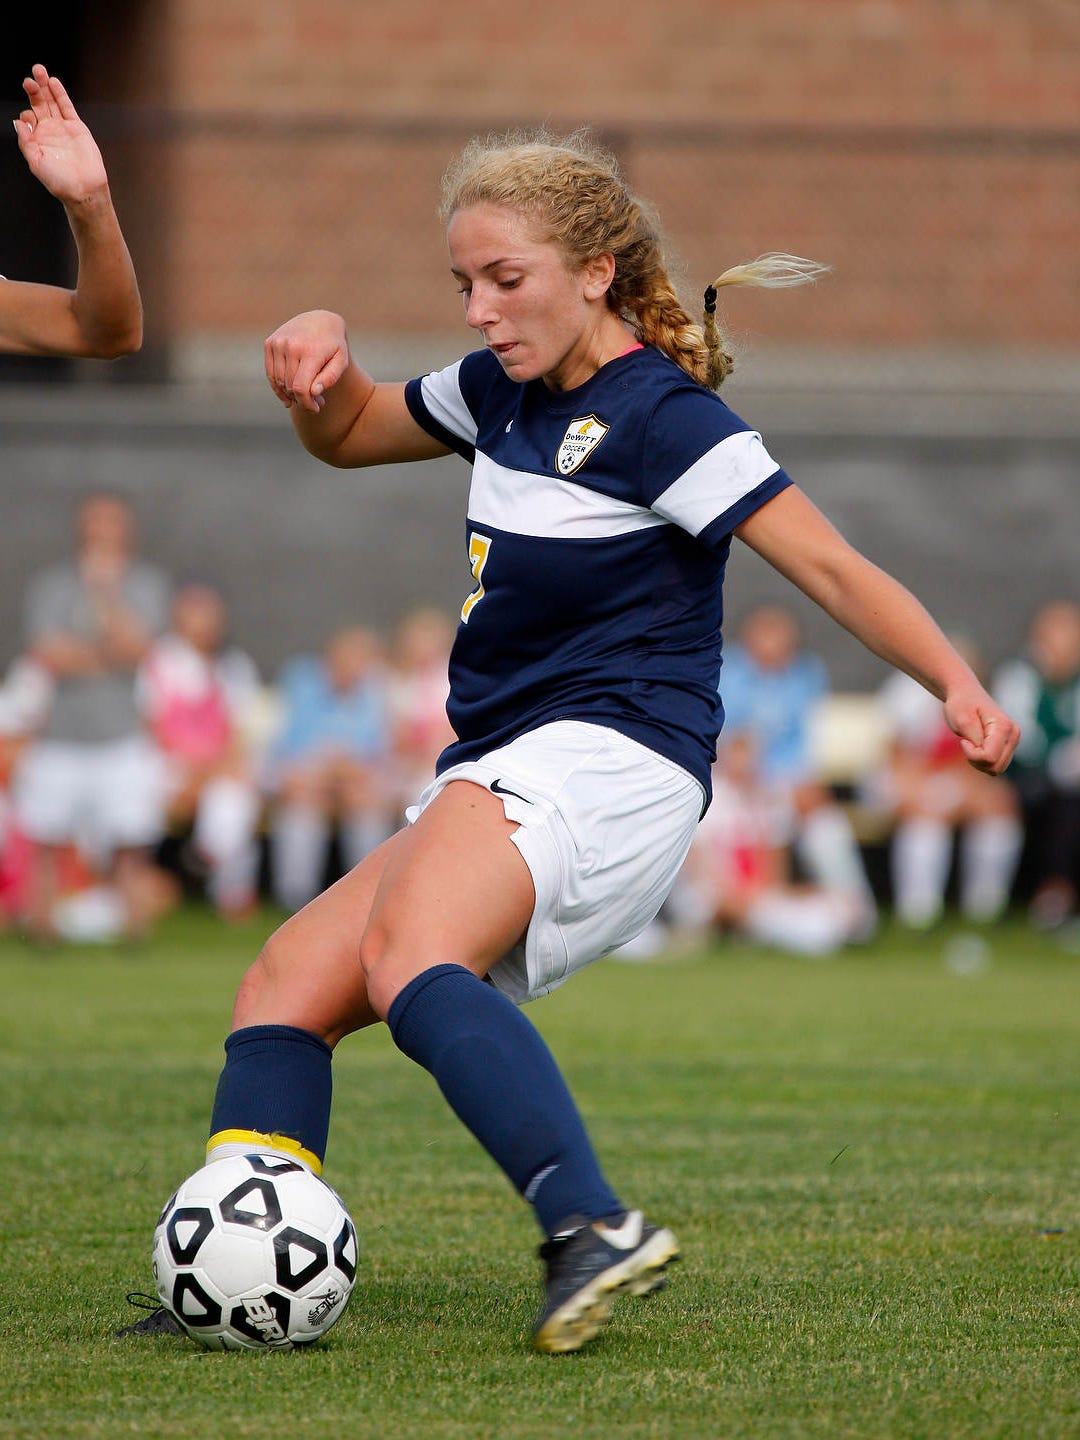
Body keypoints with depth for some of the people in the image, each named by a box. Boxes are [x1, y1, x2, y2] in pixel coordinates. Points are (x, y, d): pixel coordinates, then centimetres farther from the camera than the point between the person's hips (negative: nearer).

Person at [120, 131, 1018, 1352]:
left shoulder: (663, 418, -9)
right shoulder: (503, 391, 16)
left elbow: (830, 568, -12)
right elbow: (348, 436, 33)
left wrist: (956, 684, -25)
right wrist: (322, 358, 10)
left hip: (609, 761, -9)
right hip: (500, 777, 9)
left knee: (407, 958, -34)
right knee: (287, 985, 0)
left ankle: (593, 1227, -48)